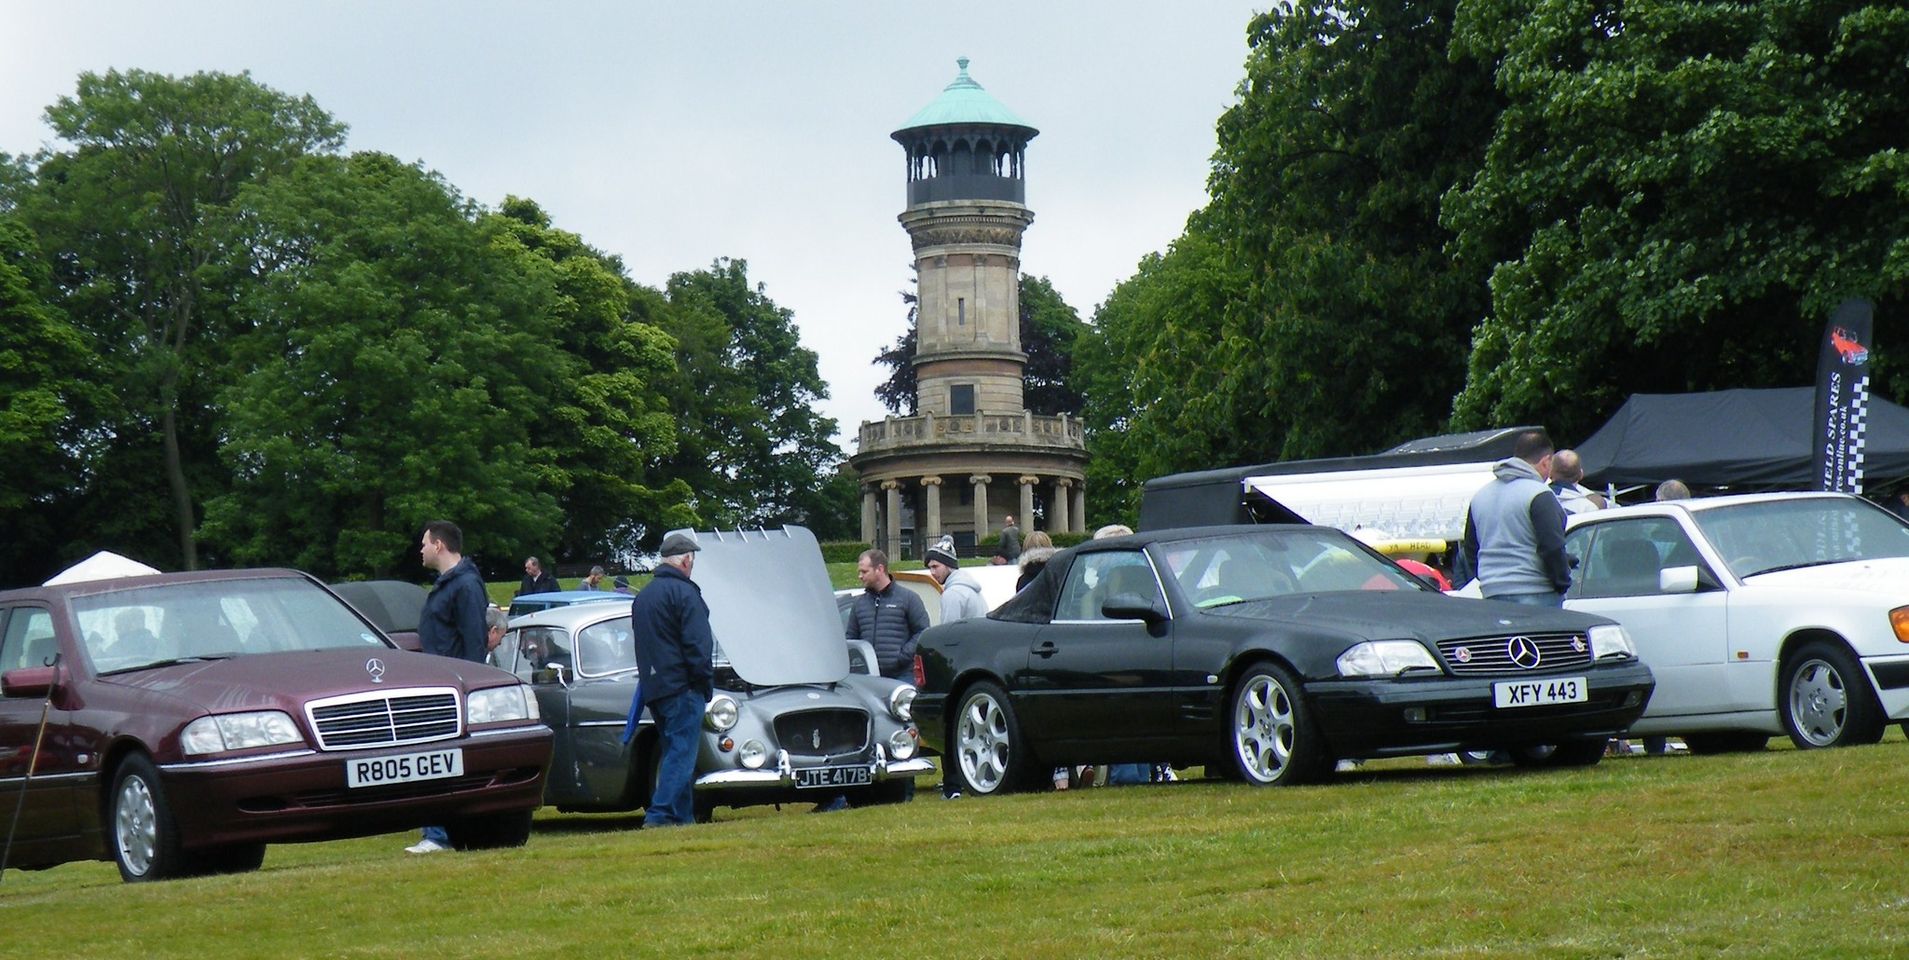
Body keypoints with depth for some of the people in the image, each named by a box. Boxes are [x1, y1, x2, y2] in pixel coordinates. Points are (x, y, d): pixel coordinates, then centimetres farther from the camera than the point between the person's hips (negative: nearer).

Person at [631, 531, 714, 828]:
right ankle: (660, 814, -18)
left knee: (674, 754, 12)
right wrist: (706, 682, -8)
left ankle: (683, 816, 10)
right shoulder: (684, 592, -10)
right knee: (681, 754, -9)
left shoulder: (643, 596, 18)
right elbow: (697, 644, -15)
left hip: (652, 689, 9)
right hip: (682, 686, -9)